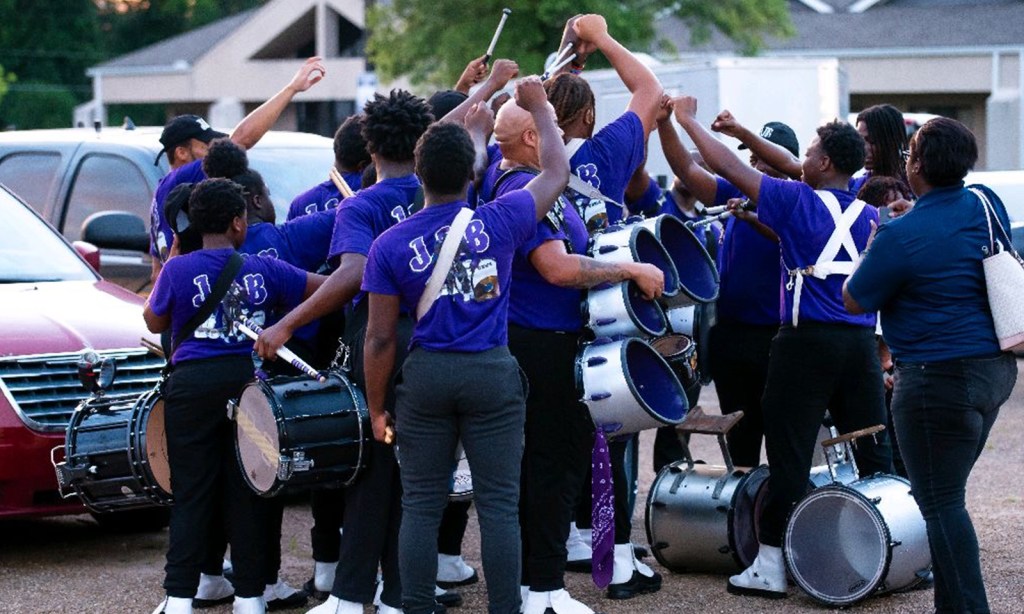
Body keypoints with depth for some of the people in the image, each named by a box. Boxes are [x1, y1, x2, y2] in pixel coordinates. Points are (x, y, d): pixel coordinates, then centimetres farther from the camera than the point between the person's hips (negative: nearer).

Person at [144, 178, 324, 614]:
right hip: (249, 380, 1)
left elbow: (155, 322, 11)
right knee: (247, 494, 7)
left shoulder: (178, 270, -5)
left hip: (193, 384, -1)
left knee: (191, 494, 3)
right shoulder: (265, 270, 1)